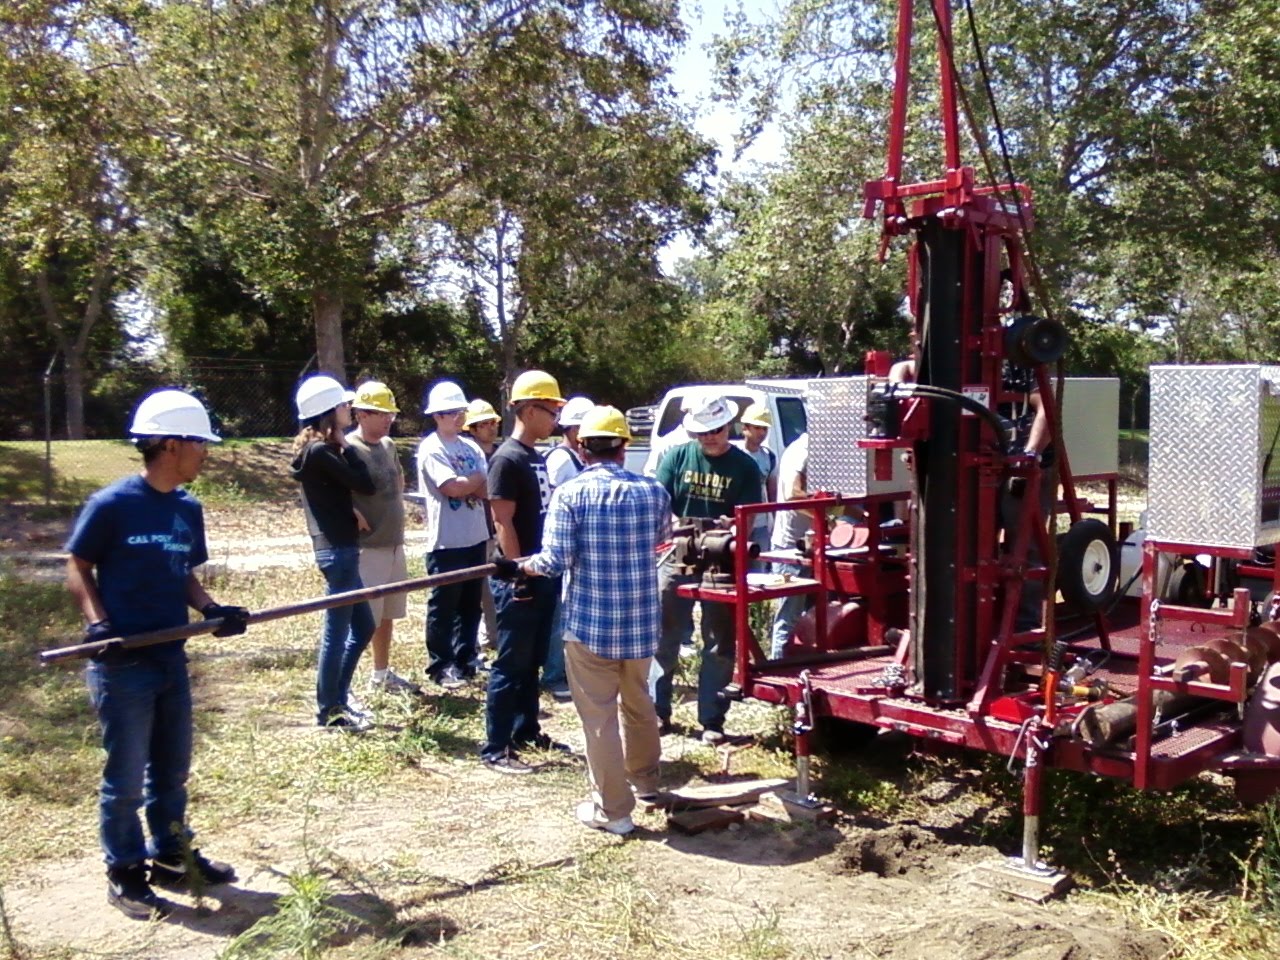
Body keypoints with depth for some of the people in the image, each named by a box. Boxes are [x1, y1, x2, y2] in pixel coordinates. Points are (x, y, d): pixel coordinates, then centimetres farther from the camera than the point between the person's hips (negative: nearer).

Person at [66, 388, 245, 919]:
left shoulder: (188, 509, 6)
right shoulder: (111, 504, -13)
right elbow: (77, 569, -6)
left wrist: (211, 608, -3)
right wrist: (98, 622, -21)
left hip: (171, 658, 7)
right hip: (122, 663, -7)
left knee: (173, 768, 18)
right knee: (126, 776, 4)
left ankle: (170, 855, 35)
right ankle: (125, 875, 19)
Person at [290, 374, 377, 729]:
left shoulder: (318, 450, 15)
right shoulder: (321, 451, -15)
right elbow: (366, 485, -18)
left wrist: (352, 511, -2)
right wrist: (345, 445, -9)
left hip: (338, 548, 10)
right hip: (338, 550, -10)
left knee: (363, 626, 17)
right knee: (337, 630, -1)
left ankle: (339, 696, 27)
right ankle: (328, 711, 9)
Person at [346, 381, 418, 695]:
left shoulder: (389, 445, 10)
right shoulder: (348, 449, -16)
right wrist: (357, 518, -22)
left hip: (394, 543, 9)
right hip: (366, 548, -8)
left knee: (387, 614, 18)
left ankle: (382, 674, 32)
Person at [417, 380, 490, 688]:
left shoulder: (471, 446, 11)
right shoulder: (431, 448, -10)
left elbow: (489, 490, 4)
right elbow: (452, 488, -21)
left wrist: (468, 485, -15)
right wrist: (480, 479, -6)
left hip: (476, 538, 7)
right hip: (447, 542, -7)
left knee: (470, 605, 14)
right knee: (444, 607, 3)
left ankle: (465, 661, 26)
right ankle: (440, 666, 13)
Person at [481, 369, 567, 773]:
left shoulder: (537, 458, 13)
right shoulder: (507, 459, -14)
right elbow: (503, 522, -18)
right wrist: (520, 575, -20)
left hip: (543, 575, 9)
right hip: (518, 580, -9)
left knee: (532, 661, 17)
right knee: (510, 664, -3)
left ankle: (526, 731, 29)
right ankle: (495, 748, 4)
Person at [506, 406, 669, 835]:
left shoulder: (570, 493, -12)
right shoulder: (652, 491, 0)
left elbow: (555, 561, -15)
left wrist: (521, 566, 3)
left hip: (589, 623, -4)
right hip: (642, 623, 5)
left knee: (599, 716, 5)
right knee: (638, 703, 25)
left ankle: (613, 808, 13)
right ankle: (645, 779, 43)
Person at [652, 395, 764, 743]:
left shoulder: (744, 466, 1)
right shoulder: (677, 456, 3)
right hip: (676, 558, 1)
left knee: (719, 644, 6)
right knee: (663, 637, 5)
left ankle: (711, 721, 15)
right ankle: (657, 711, 17)